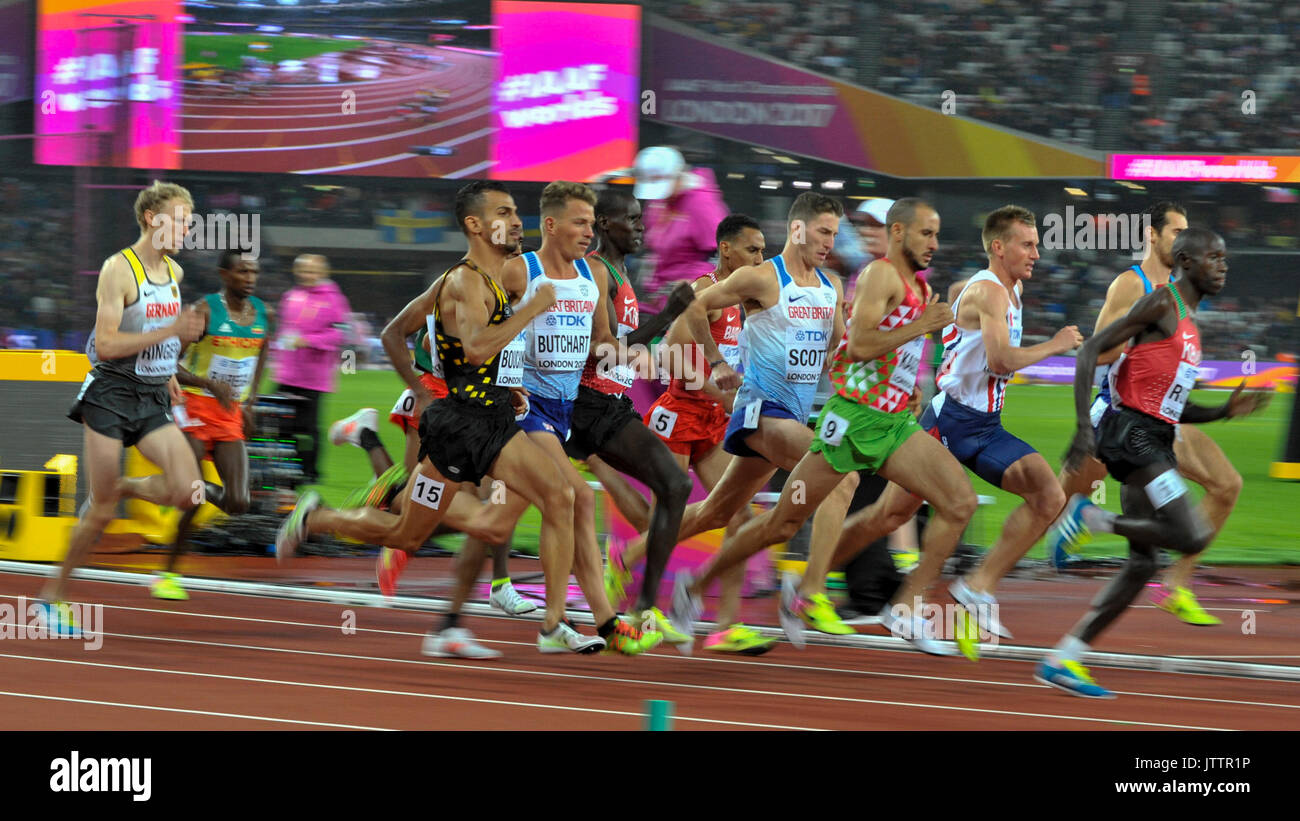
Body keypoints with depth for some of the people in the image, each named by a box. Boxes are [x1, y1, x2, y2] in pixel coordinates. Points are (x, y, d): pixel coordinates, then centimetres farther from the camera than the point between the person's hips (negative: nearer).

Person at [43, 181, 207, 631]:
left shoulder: (174, 272, 9)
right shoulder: (118, 269, -13)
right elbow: (105, 344, -20)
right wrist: (171, 332, -25)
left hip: (154, 402, 6)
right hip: (111, 395, -6)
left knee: (187, 491, -13)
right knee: (100, 512, -4)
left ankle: (119, 488, 15)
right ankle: (54, 592, 13)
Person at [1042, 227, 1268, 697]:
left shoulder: (1189, 322, 21)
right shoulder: (1161, 304, -7)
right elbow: (1091, 351, -12)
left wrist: (1225, 412, 11)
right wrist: (1084, 428, -20)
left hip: (1155, 441, 10)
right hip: (1133, 434, -10)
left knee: (1143, 563, 7)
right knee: (1193, 536, -19)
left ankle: (1063, 660, 9)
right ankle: (1088, 518, -7)